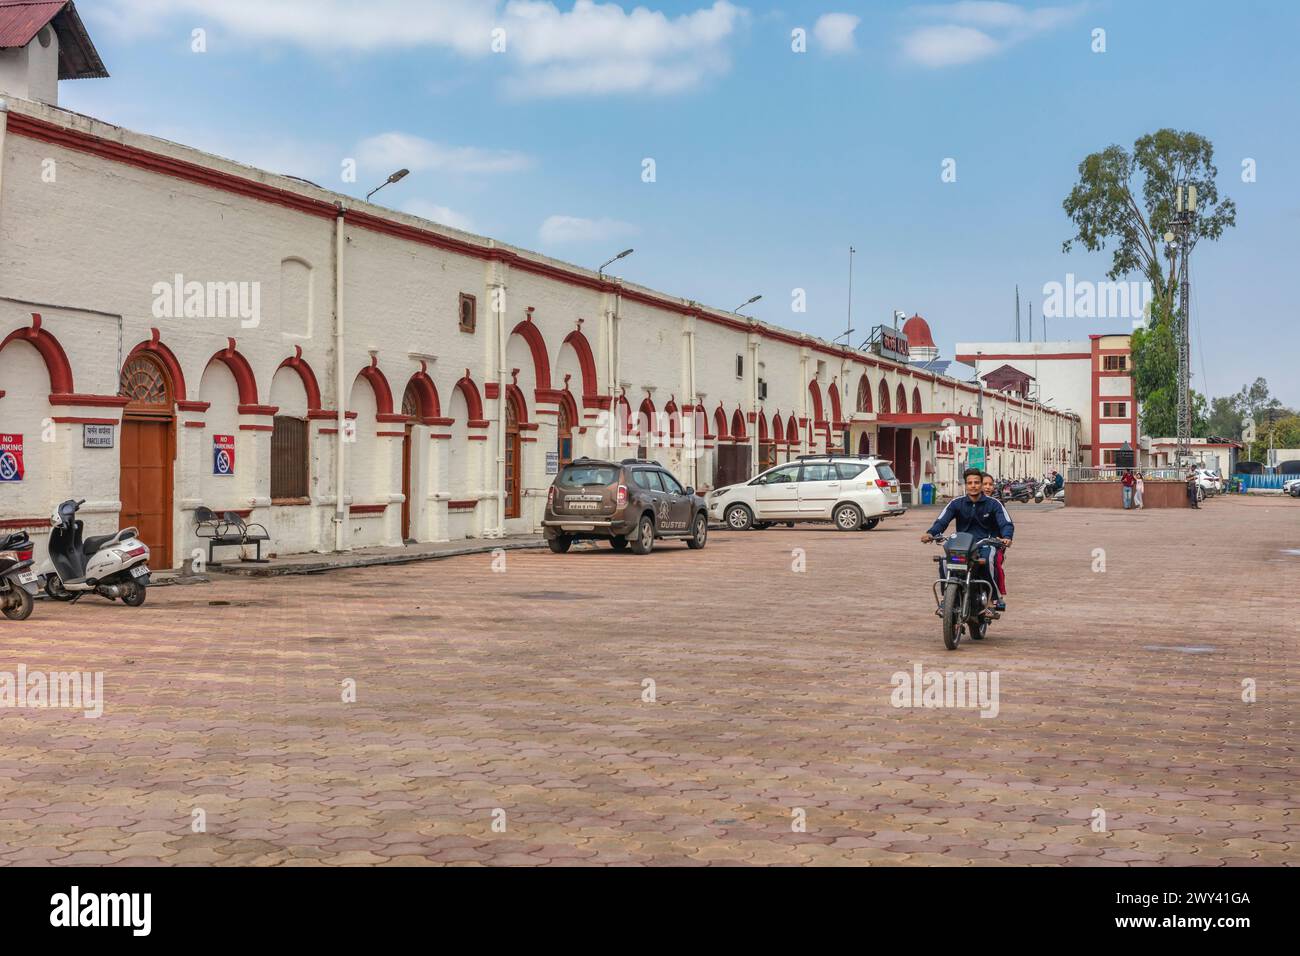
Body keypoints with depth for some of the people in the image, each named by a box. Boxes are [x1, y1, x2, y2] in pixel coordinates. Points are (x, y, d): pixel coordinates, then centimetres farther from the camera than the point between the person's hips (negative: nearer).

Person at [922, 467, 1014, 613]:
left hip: (987, 542, -2)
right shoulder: (957, 503, 6)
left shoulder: (993, 504, 2)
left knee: (989, 559, -37)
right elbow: (942, 520, -3)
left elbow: (1006, 523, -7)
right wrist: (930, 533, -25)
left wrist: (1007, 537, -31)